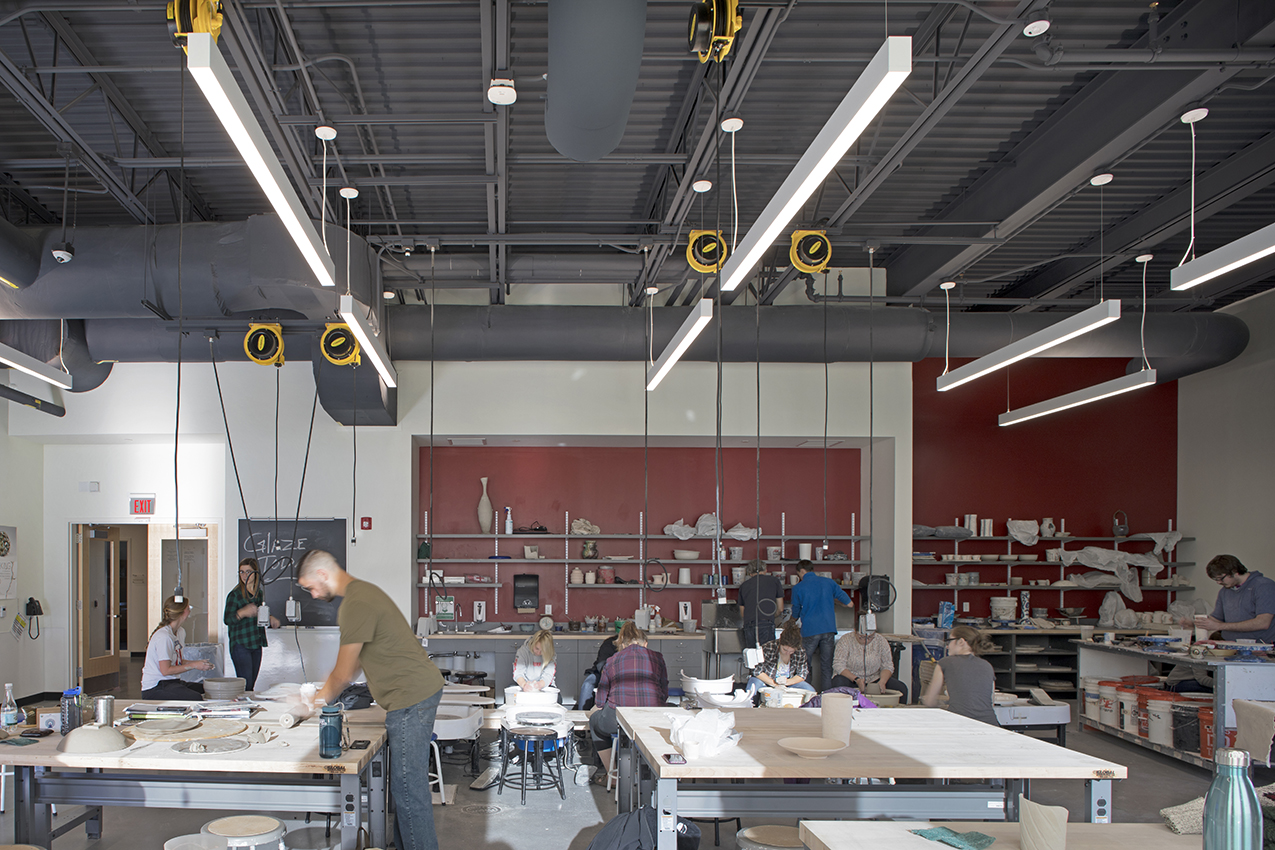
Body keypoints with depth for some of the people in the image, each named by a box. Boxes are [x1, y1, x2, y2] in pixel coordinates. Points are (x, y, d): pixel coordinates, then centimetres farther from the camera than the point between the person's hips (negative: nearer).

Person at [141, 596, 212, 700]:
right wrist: (194, 665, -14)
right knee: (196, 698, -31)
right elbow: (166, 670, -19)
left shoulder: (181, 632, 13)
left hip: (173, 681, 10)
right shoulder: (163, 637, -18)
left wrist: (199, 663, 5)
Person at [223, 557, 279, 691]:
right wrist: (242, 613, -31)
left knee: (251, 685, 6)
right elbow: (227, 619, -14)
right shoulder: (235, 595, -6)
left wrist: (271, 619, 3)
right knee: (245, 684, -12)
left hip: (256, 645, 6)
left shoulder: (260, 593, 12)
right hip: (240, 644, -6)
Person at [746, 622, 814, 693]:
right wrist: (774, 684, -26)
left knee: (810, 690, -20)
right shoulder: (768, 648, -23)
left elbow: (802, 674, -5)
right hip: (766, 681, -4)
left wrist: (787, 682, -24)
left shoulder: (800, 652, -13)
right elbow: (757, 671, -18)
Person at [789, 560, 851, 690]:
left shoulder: (798, 588, 0)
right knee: (826, 665, 8)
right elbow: (848, 603, 11)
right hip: (829, 629, 3)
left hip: (810, 630, -3)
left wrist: (793, 620, 33)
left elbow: (795, 613, 10)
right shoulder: (829, 582, 7)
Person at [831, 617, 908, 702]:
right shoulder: (845, 640, -11)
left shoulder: (881, 641, -2)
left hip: (874, 679, 3)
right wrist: (856, 680, -27)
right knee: (839, 683, -38)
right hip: (850, 678, -2)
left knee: (901, 688, -21)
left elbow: (887, 666, -1)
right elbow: (838, 665, -14)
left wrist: (882, 681, -23)